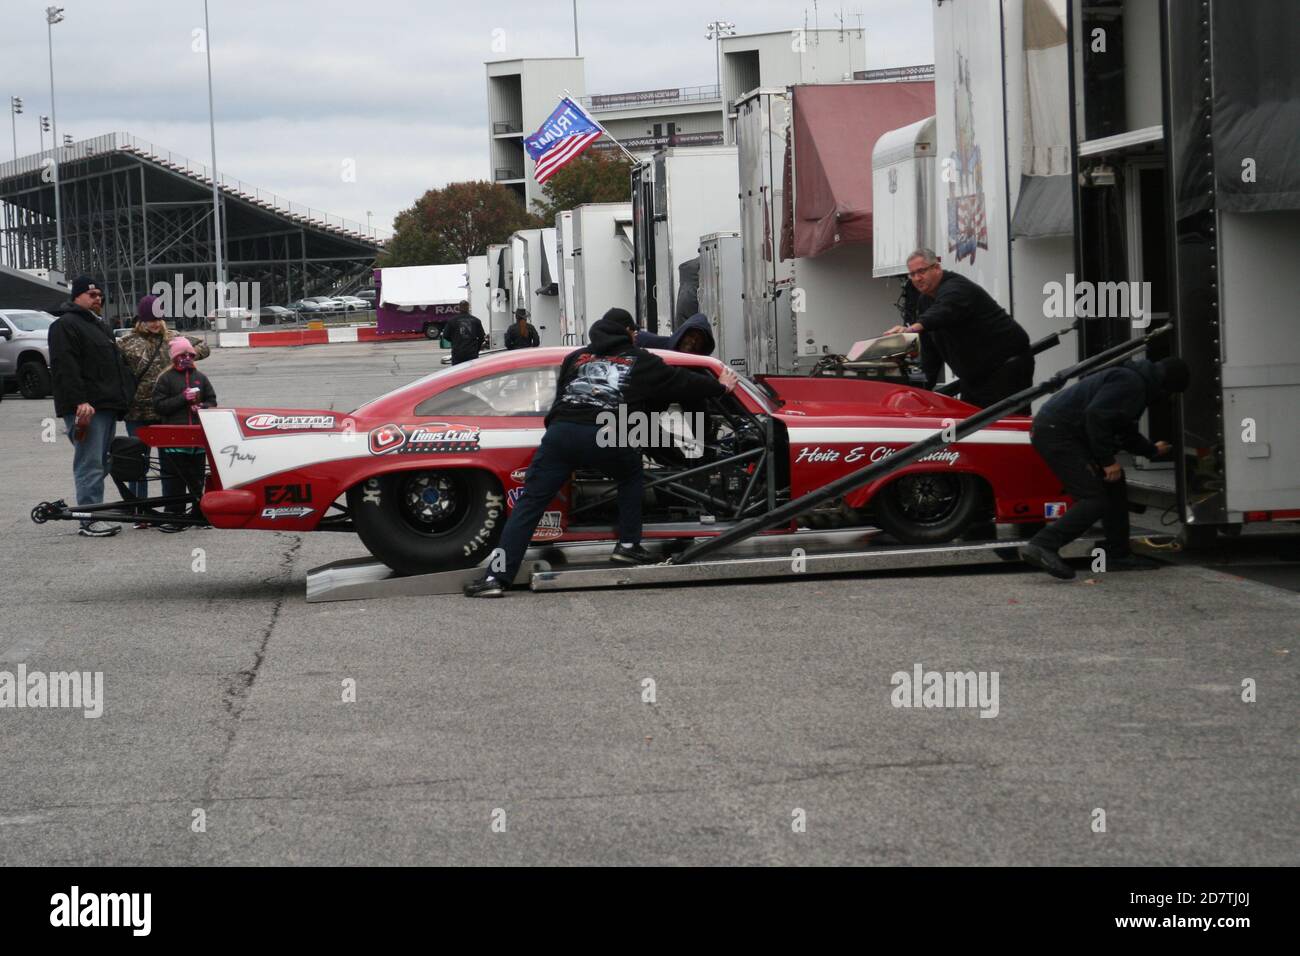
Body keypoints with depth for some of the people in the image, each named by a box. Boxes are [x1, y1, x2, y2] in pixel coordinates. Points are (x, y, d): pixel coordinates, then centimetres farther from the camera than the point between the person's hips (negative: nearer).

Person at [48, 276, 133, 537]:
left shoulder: (96, 325, 25)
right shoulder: (65, 325, -7)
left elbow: (115, 365, 32)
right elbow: (65, 366, -18)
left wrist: (120, 400, 25)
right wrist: (80, 401, -26)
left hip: (106, 406, 10)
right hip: (86, 408, -10)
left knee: (100, 464, 10)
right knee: (90, 463, -11)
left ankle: (97, 517, 14)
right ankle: (90, 521, -12)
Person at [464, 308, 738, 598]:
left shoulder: (575, 357, 28)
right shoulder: (641, 361, 21)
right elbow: (681, 382, 30)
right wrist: (720, 386, 45)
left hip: (560, 432, 2)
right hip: (604, 437, -2)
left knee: (529, 503, 1)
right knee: (631, 475, 30)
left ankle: (496, 577, -8)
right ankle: (628, 545, 24)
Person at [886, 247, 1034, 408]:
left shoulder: (955, 288, -19)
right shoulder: (924, 300, 12)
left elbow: (945, 312, -44)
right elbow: (929, 348, 14)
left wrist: (913, 327, -61)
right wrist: (926, 383, 7)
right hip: (974, 376, 10)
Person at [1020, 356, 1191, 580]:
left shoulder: (1139, 385, 21)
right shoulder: (1130, 382, -14)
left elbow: (1126, 433, 34)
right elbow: (1096, 415, -25)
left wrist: (1152, 450, 50)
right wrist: (1108, 461, -18)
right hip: (1056, 433, -11)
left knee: (1115, 485, 17)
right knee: (1094, 500, -16)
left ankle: (1117, 555, 22)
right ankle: (1042, 546, -25)